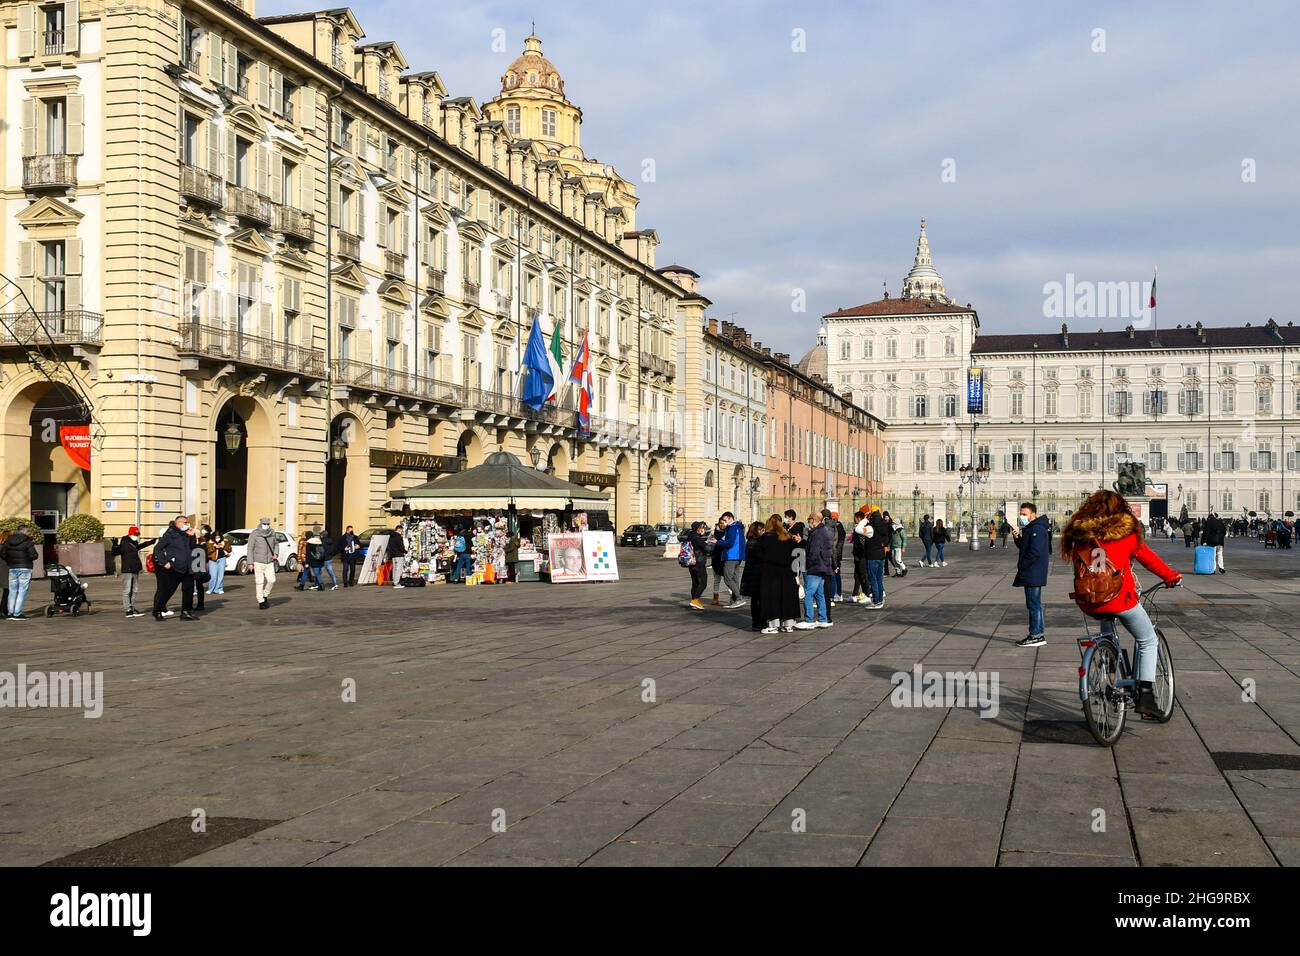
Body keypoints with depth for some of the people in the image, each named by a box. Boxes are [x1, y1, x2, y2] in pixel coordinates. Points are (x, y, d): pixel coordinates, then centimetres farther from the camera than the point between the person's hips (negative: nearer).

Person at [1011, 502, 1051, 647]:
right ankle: (1040, 634, 20)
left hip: (1033, 575, -11)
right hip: (1031, 574, 11)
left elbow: (1035, 552, -24)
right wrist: (1017, 537, 4)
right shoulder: (1029, 528, 16)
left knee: (1034, 604, -7)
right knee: (1035, 604, 14)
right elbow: (1022, 547, 22)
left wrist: (1021, 565, -16)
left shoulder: (1037, 529, -17)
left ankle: (1036, 636, -4)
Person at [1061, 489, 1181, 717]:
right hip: (1119, 598, -4)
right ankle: (1145, 694, 2)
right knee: (1148, 641, 15)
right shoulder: (1126, 532, -1)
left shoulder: (1079, 532, 8)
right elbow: (1148, 558, 8)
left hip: (1088, 602, 4)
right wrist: (1171, 576, 23)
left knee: (1107, 620, 38)